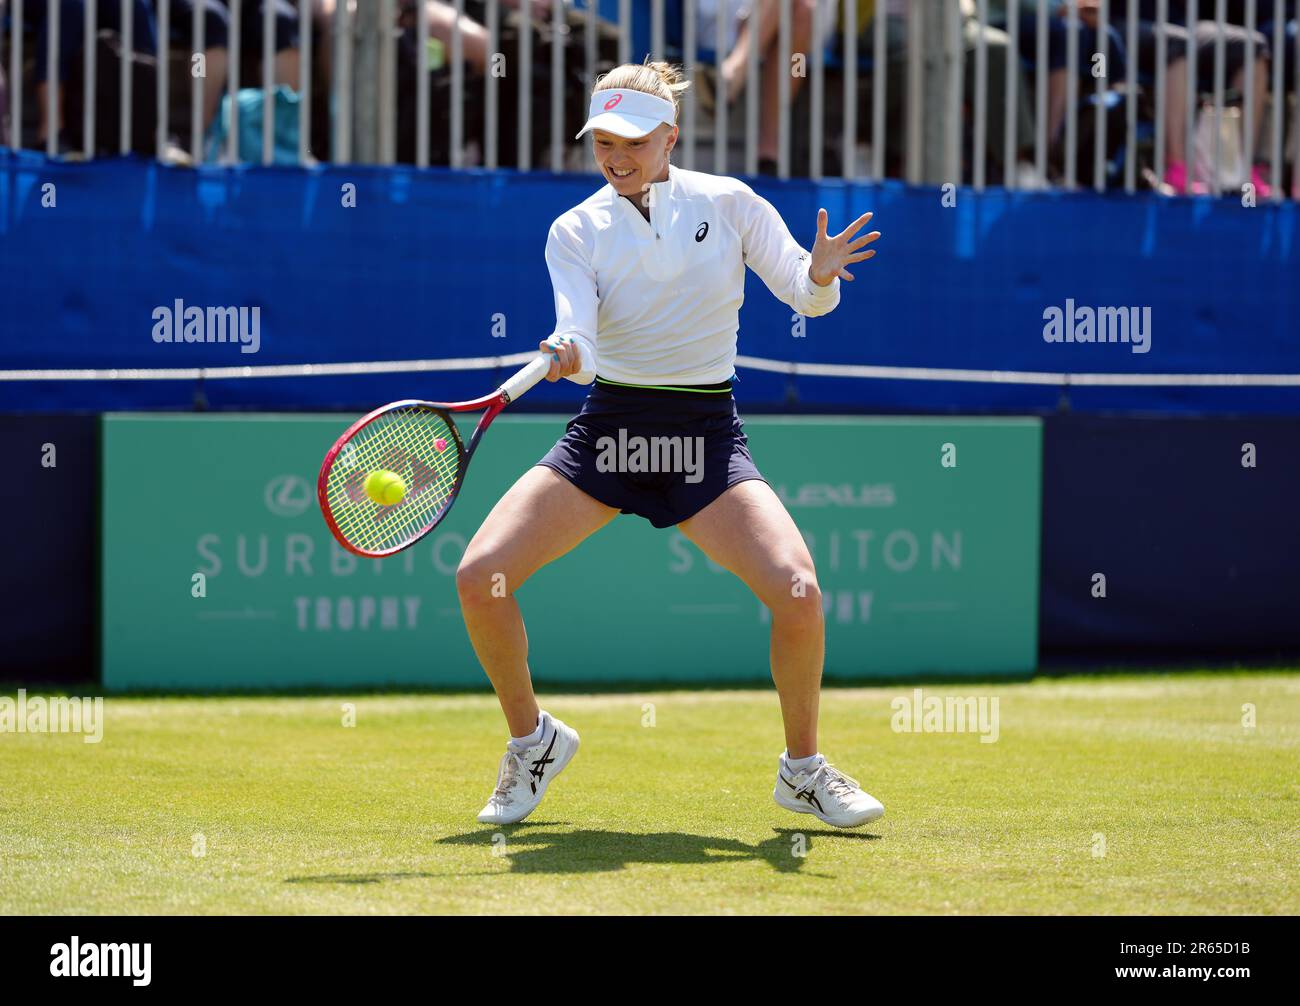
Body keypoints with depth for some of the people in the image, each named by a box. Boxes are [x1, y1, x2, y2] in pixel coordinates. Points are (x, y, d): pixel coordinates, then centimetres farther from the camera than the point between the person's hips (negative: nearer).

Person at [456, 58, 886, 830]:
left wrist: (821, 273, -19)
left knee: (798, 591, -23)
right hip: (607, 427, 1)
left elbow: (806, 296, 4)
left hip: (706, 435, -1)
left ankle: (804, 769, 2)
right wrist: (564, 358, -39)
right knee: (481, 576, -15)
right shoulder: (576, 232, -2)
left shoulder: (729, 203, -2)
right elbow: (579, 341, -15)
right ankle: (533, 740, 12)